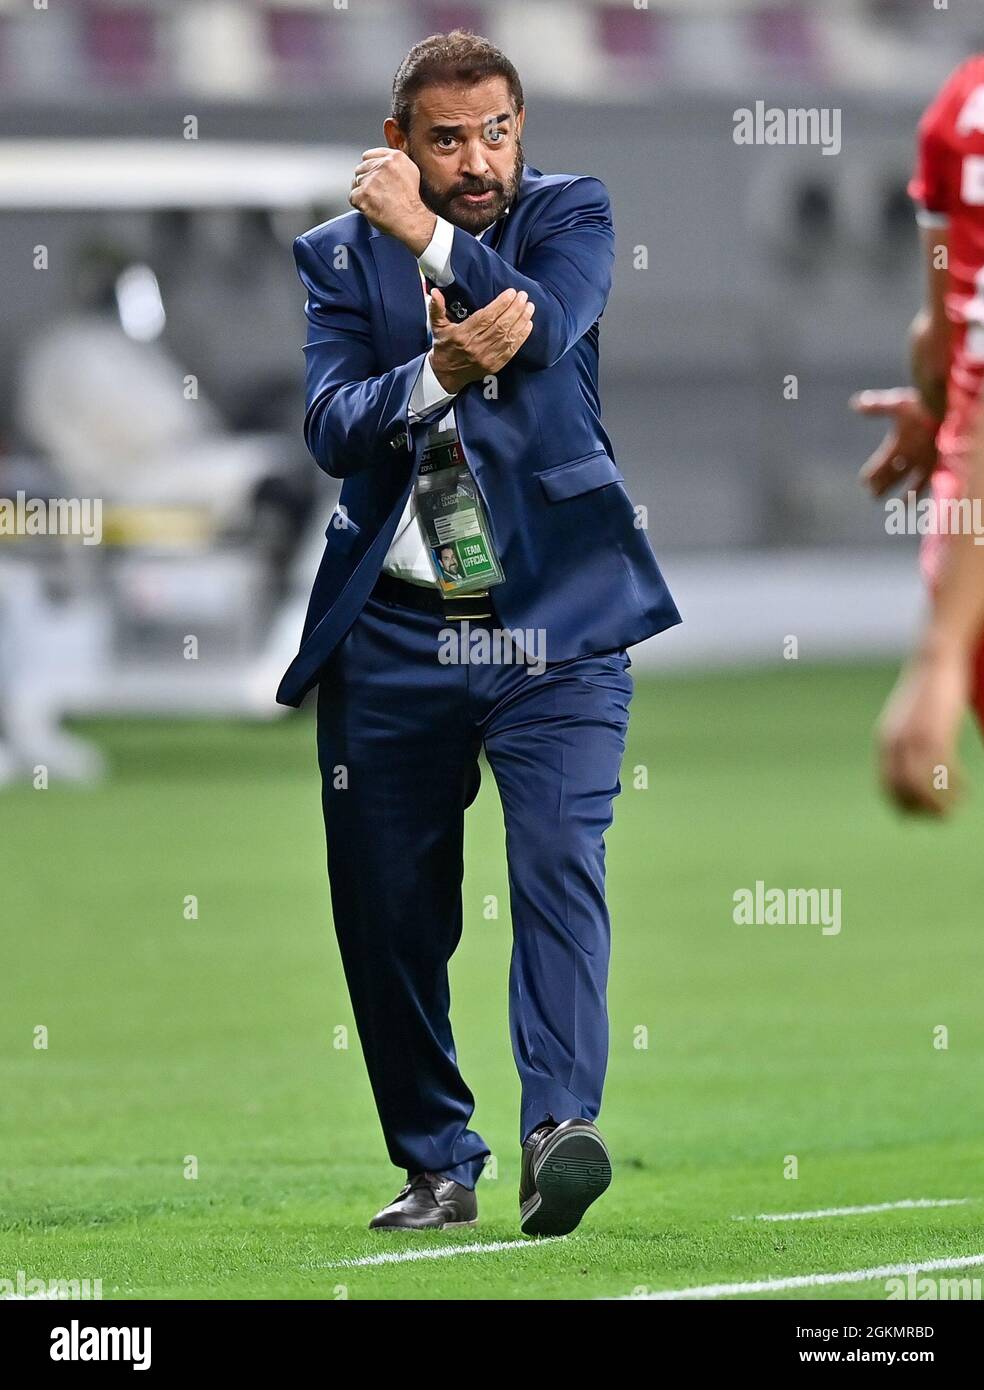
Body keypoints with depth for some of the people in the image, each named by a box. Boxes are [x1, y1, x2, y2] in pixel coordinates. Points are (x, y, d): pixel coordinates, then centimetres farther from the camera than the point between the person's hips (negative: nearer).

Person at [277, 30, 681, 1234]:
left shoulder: (569, 215, 4)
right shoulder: (339, 255, 6)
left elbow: (546, 325, -17)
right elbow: (329, 429, -8)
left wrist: (424, 231, -15)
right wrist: (439, 374, -25)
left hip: (552, 614, -2)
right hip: (391, 628, 2)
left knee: (560, 861, -19)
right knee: (388, 912, 5)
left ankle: (559, 1130, -28)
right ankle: (436, 1166, 18)